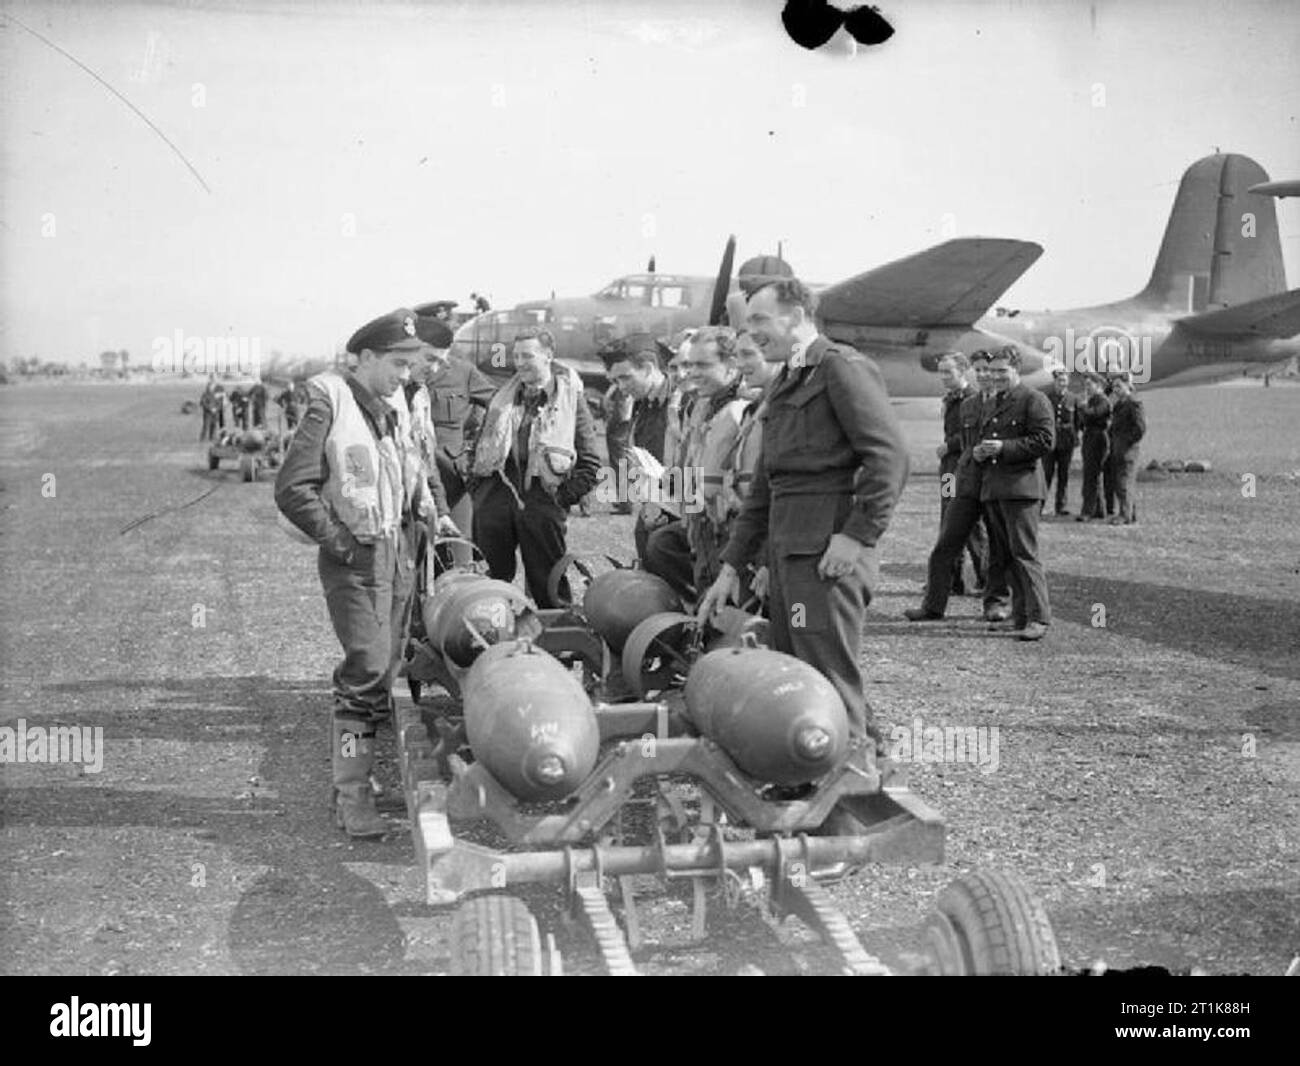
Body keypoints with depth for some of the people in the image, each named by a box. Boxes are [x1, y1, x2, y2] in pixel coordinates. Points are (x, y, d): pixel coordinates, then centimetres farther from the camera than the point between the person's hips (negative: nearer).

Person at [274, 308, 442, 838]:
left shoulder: (388, 414, 15)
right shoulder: (330, 407, -9)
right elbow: (291, 490, -14)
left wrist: (428, 515, 9)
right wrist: (339, 542, -13)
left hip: (396, 559, 8)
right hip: (355, 561, -8)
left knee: (382, 672, 11)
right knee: (367, 668, -14)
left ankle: (366, 775, 22)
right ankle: (351, 796, -8)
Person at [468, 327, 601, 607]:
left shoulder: (570, 399, 2)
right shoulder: (503, 398, 15)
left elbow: (590, 462, 0)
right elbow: (480, 449, 20)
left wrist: (563, 497, -5)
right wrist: (477, 490, 9)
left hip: (542, 502, -4)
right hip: (495, 499, 4)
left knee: (548, 586, 1)